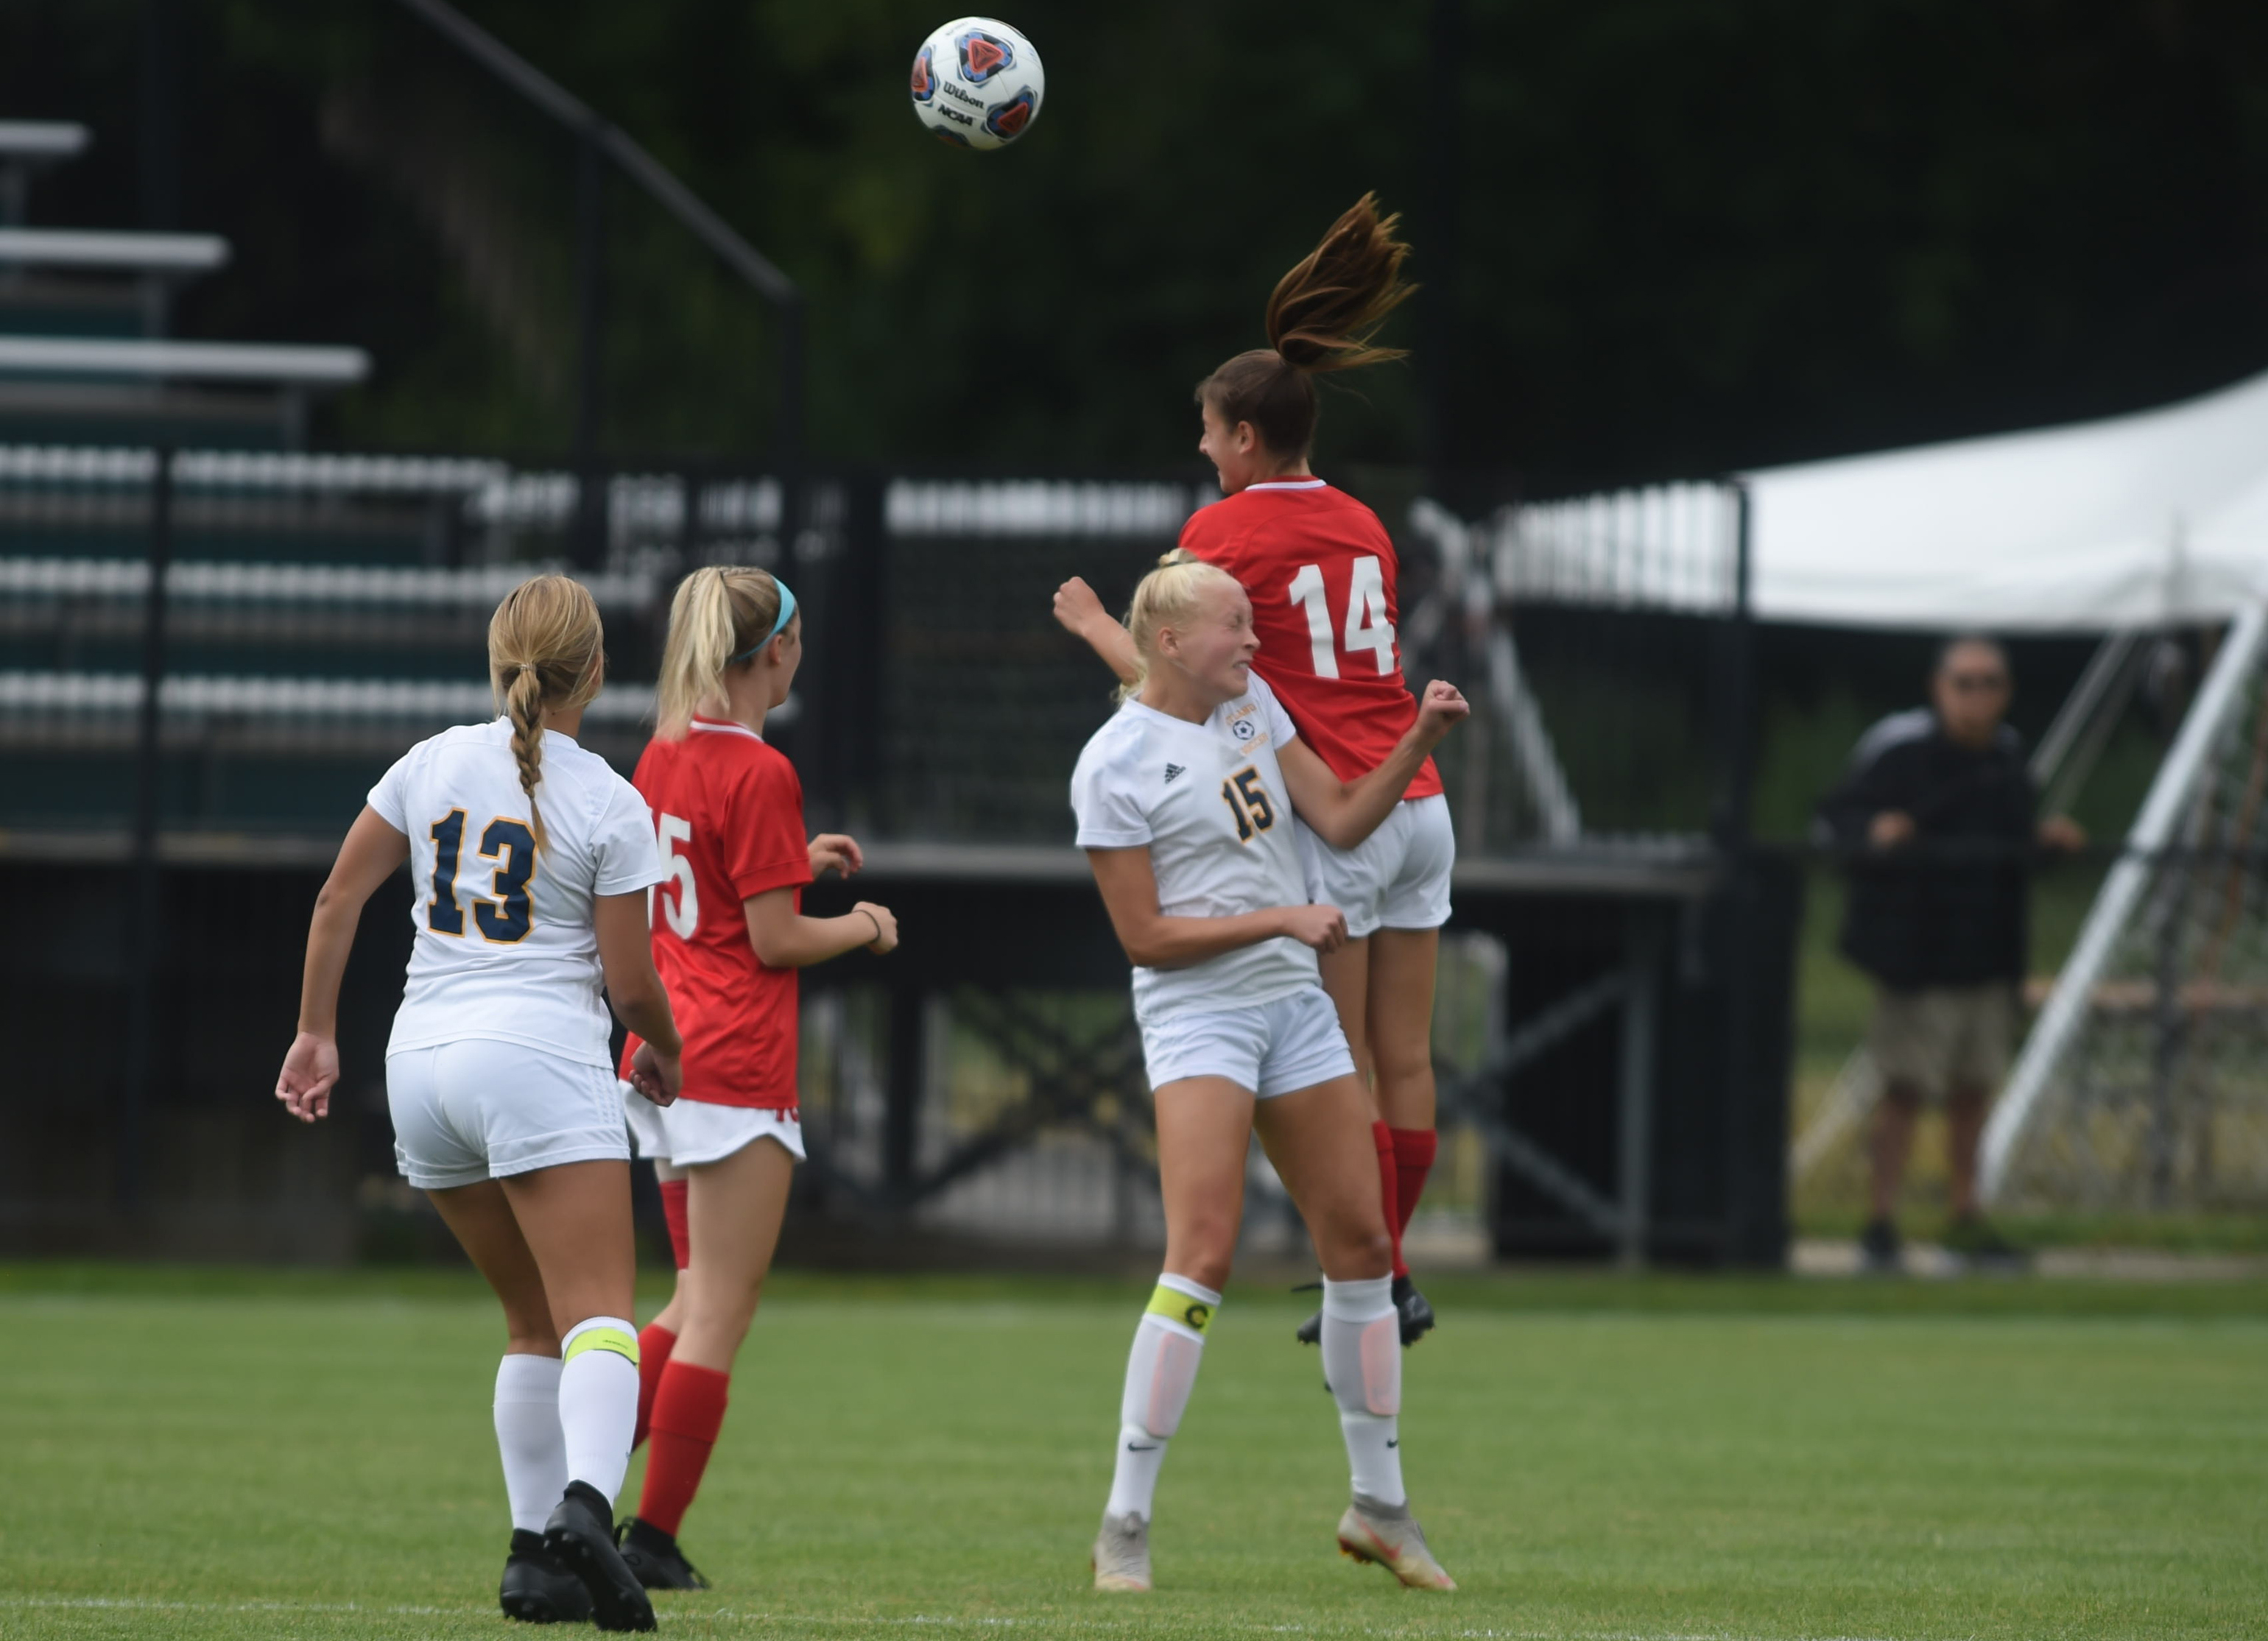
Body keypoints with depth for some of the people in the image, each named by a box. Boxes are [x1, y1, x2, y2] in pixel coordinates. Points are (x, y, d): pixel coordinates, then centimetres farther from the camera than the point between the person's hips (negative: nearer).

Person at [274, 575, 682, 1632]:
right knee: (598, 1313, -14)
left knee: (533, 1320, 18)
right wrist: (663, 1053, 18)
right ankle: (586, 1504, -39)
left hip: (422, 1060, 6)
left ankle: (534, 1552, 13)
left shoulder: (435, 762, 8)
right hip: (540, 1061, -6)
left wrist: (317, 1033, 18)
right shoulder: (610, 806, -4)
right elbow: (630, 982, -2)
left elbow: (338, 898, 10)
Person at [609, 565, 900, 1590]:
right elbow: (775, 941, -13)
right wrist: (862, 928, 3)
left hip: (660, 1061, 9)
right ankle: (653, 1540, -1)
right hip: (737, 1065, -9)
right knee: (720, 1313, -1)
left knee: (703, 1302, 18)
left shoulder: (663, 757, 10)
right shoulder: (759, 774, -14)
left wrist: (795, 866, 21)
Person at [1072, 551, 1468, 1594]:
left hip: (1294, 1002, 7)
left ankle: (1379, 1507, 22)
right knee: (1202, 1259, -18)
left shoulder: (1250, 703, 8)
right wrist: (1282, 919, -16)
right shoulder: (1114, 766, -12)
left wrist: (1421, 740, -3)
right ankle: (1125, 1526, -12)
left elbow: (1341, 820, 9)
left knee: (1362, 1242, 9)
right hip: (1195, 1012, -7)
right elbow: (1144, 936, -13)